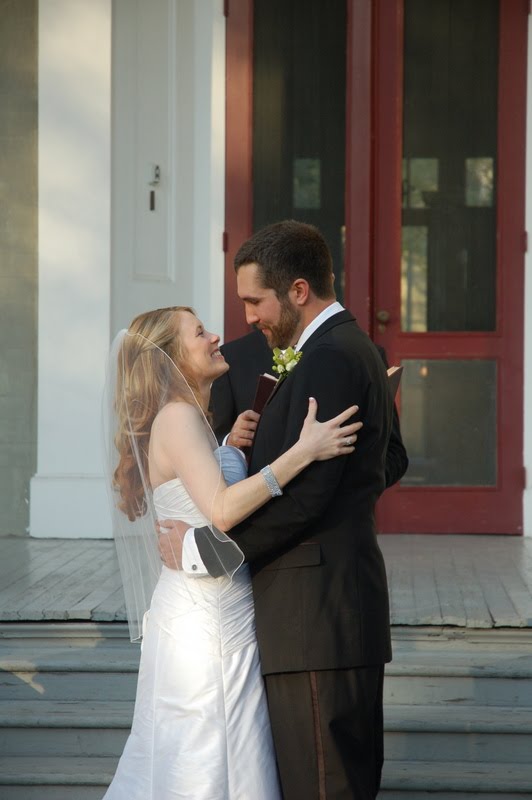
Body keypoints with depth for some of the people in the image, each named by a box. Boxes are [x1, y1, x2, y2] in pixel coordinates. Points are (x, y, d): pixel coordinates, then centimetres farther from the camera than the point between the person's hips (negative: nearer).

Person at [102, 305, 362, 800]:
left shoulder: (190, 418, 16)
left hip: (219, 608, 10)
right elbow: (221, 510, -26)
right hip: (205, 613, -10)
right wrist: (304, 452, -25)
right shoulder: (178, 416, -14)